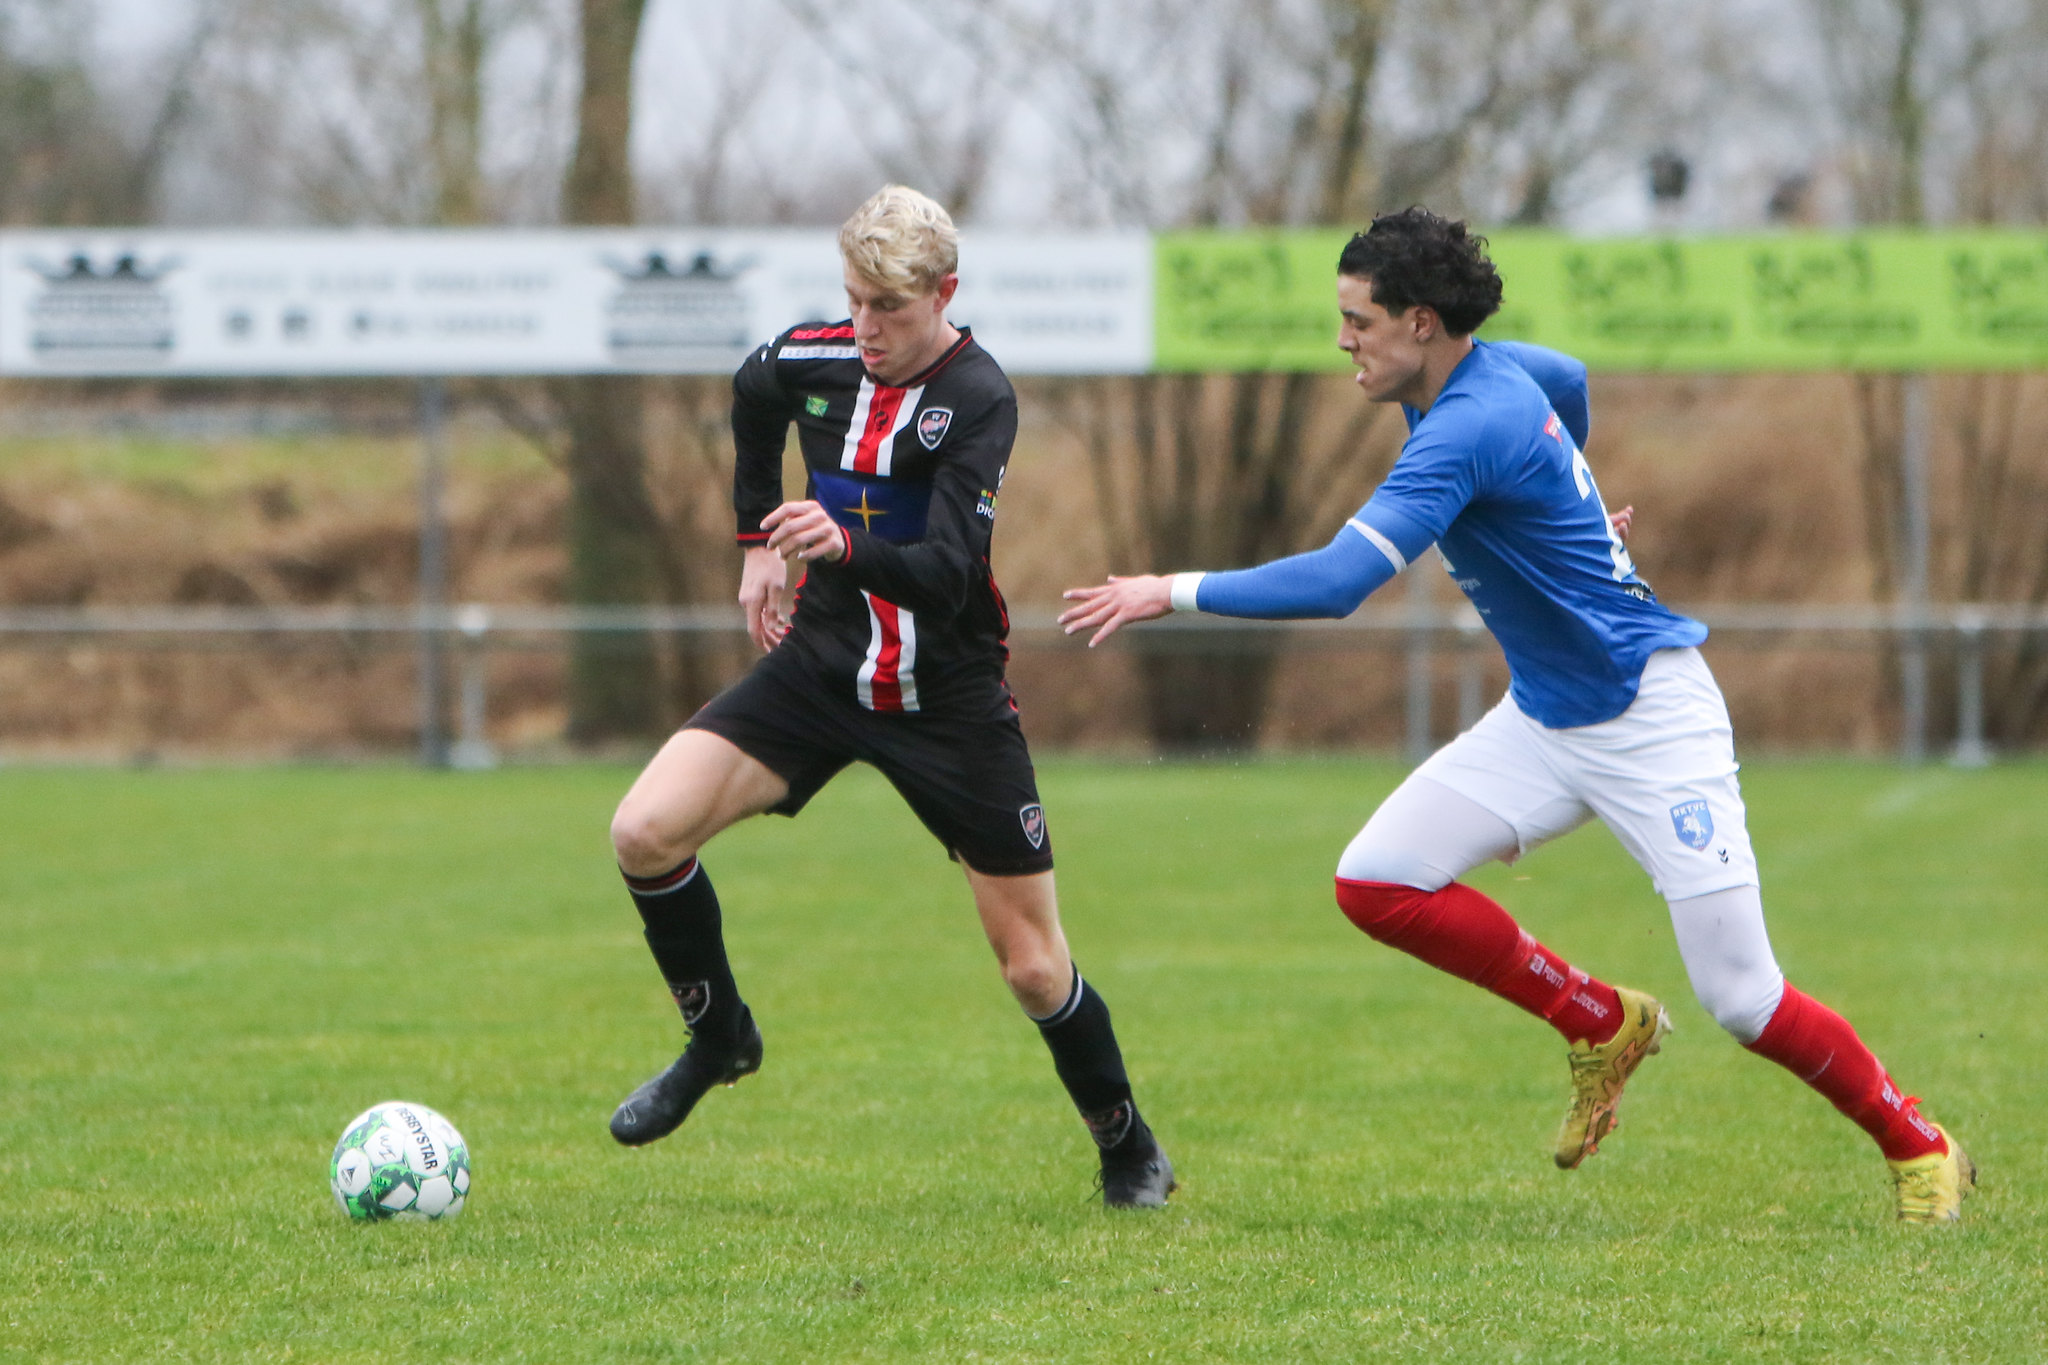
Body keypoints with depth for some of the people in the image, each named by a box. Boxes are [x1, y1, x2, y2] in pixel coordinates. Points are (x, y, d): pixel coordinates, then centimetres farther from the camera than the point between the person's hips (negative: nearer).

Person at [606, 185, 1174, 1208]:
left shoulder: (978, 398, -20)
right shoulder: (813, 359, -3)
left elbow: (945, 576, -30)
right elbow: (751, 399, 24)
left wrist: (843, 546, -47)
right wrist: (759, 538, 23)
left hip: (947, 695, -4)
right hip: (820, 667, 4)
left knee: (1033, 966, -2)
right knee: (645, 833, -16)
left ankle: (1129, 1151, 23)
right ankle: (718, 1038, 10)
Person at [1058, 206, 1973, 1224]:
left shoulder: (1466, 429, -25)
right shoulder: (1500, 370, 2)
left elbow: (1337, 581, -32)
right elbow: (1571, 383, 28)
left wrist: (1177, 592, -26)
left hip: (1650, 720, -9)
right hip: (1543, 720, 9)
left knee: (1743, 1002, -8)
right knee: (1375, 882, -7)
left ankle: (1919, 1150, 14)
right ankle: (1600, 1026, 9)